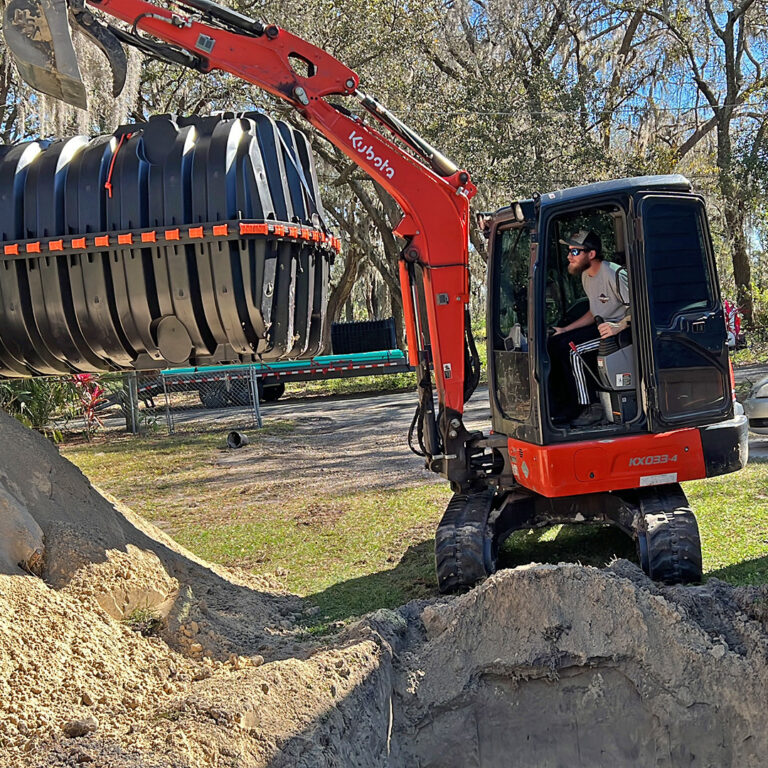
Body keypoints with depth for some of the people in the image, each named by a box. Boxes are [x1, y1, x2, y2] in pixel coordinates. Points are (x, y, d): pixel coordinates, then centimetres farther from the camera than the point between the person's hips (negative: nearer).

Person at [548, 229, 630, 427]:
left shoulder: (616, 275, -19)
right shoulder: (586, 276, 10)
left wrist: (619, 326, -34)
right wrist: (566, 330, 14)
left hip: (623, 330, -10)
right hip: (602, 326, 10)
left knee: (570, 349, -26)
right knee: (553, 343, -3)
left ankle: (591, 408, -16)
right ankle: (562, 406, 3)